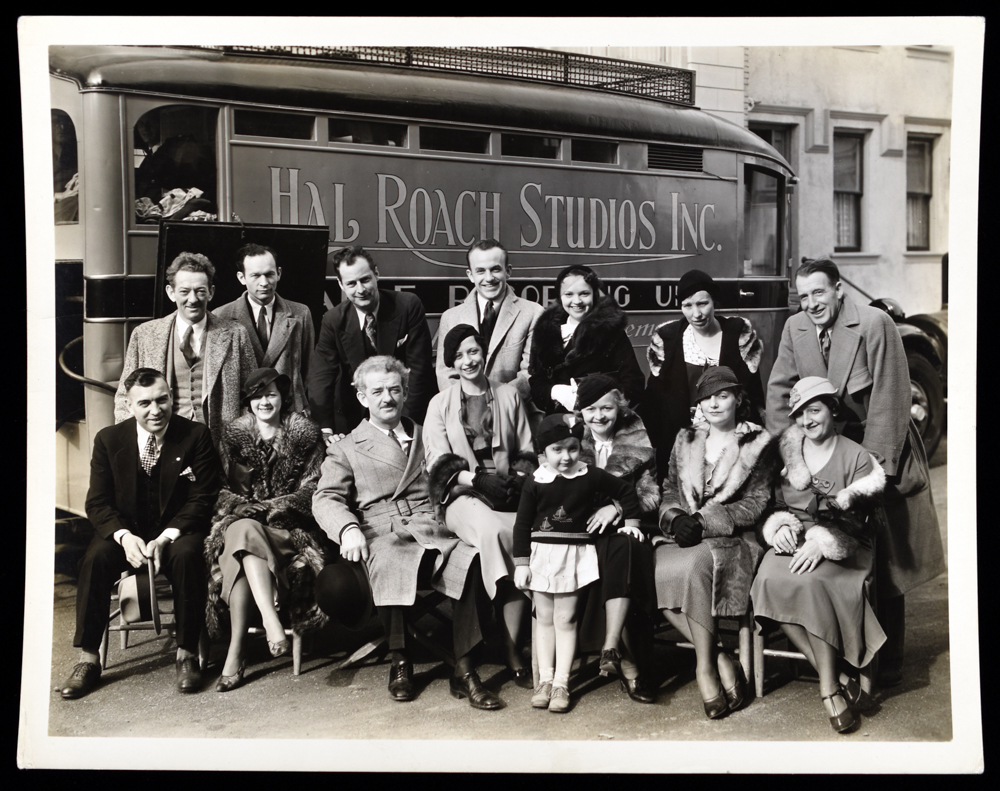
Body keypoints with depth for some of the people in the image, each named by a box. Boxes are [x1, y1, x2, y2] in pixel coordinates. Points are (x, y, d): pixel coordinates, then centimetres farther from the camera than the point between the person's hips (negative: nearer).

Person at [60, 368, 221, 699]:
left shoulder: (196, 436, -6)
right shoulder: (108, 440, 0)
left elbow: (202, 499, -8)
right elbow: (97, 502, 0)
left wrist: (166, 538, -22)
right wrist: (124, 536, -20)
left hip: (178, 531, -2)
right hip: (125, 531, 2)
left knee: (187, 556, -34)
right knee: (95, 558, -27)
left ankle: (187, 654, -23)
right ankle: (88, 659, -19)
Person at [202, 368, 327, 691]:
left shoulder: (304, 433, 6)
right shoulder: (235, 433, 14)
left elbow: (311, 490, 1)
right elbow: (227, 488, 13)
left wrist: (271, 508, -14)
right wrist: (246, 508, -10)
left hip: (289, 524, -3)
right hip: (243, 517, 3)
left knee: (244, 533, -34)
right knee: (240, 530, -35)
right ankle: (271, 620, -46)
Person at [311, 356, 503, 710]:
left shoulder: (428, 438, 28)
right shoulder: (346, 449, 20)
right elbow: (326, 498, 7)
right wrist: (348, 529, -14)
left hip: (430, 530, 2)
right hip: (380, 535, -2)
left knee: (472, 562, -31)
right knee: (388, 566, -38)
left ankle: (463, 671, -24)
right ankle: (400, 662, -19)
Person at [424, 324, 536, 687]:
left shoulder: (508, 396, 20)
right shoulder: (440, 404, 16)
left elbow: (528, 453, 18)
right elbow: (438, 464, 6)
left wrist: (517, 478, -4)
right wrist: (476, 478, -11)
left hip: (508, 492, 2)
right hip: (463, 495, -2)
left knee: (522, 536, -33)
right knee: (494, 531, -36)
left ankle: (512, 648, -28)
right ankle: (513, 652, -34)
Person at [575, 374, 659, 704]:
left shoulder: (637, 442, 8)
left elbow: (649, 495, 5)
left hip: (625, 526, 0)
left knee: (624, 546, -35)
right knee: (615, 548, -32)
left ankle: (611, 647, -40)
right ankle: (628, 661, -32)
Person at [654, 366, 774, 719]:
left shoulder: (757, 444, 7)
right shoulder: (685, 440, 20)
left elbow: (755, 504, -1)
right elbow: (669, 491, 16)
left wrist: (705, 522, -12)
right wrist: (677, 519, -7)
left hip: (732, 538, -4)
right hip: (683, 536, 4)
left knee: (696, 564, -37)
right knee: (658, 573, -30)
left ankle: (705, 668, -26)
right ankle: (719, 659, -23)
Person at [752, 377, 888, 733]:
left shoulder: (856, 457, 2)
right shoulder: (789, 452, 14)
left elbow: (858, 518, -5)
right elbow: (774, 503, 17)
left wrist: (822, 542, -20)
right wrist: (782, 524, -6)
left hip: (840, 545, -3)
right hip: (793, 542, 3)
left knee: (811, 582, -36)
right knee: (770, 579, -30)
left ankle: (829, 689, -25)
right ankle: (834, 678, -25)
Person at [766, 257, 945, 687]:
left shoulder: (874, 323, -16)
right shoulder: (795, 328, 0)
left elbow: (889, 398, -17)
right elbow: (779, 391, 5)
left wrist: (873, 463, -19)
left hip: (879, 451, -4)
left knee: (885, 561, 1)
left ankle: (886, 663, 13)